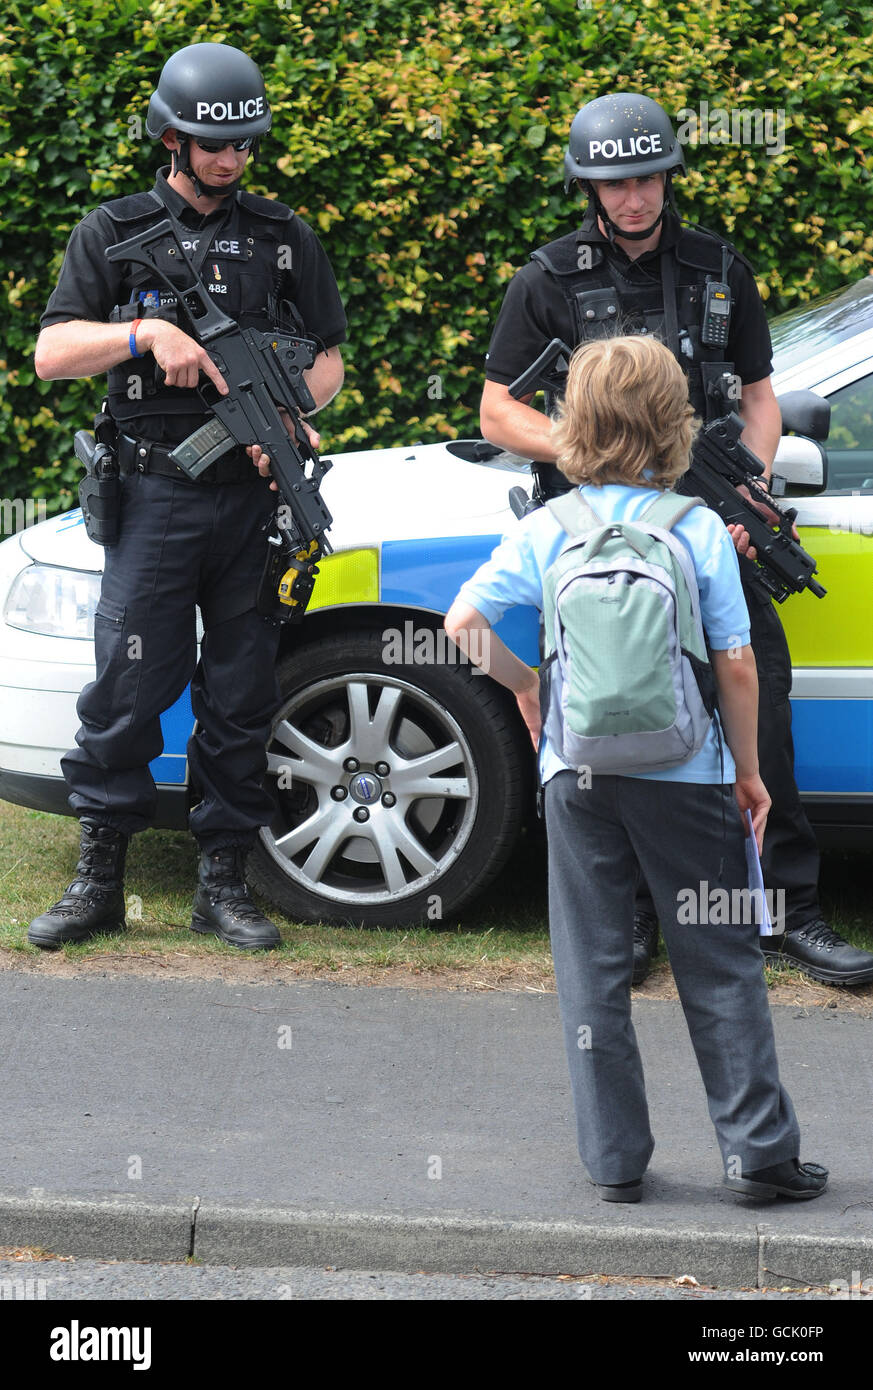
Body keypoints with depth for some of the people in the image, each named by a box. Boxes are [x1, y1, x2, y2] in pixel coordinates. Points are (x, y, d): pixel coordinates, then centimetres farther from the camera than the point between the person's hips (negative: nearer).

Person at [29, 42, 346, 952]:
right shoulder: (115, 234, 6)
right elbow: (53, 353, 0)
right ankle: (98, 880, 4)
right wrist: (145, 333, -17)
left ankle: (224, 883, 10)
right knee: (129, 688, -5)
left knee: (241, 697, 3)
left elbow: (328, 360, 14)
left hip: (253, 496, 2)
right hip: (155, 497, -2)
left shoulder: (284, 238, 12)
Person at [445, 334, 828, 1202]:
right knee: (720, 965, 7)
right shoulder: (700, 531, -6)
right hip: (684, 772, -1)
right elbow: (736, 667, -6)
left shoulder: (545, 532, -2)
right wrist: (749, 771, 5)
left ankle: (614, 1161, 10)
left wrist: (522, 684, 12)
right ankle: (757, 1149, 8)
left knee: (593, 970, 9)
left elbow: (462, 623, -5)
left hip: (579, 773, 1)